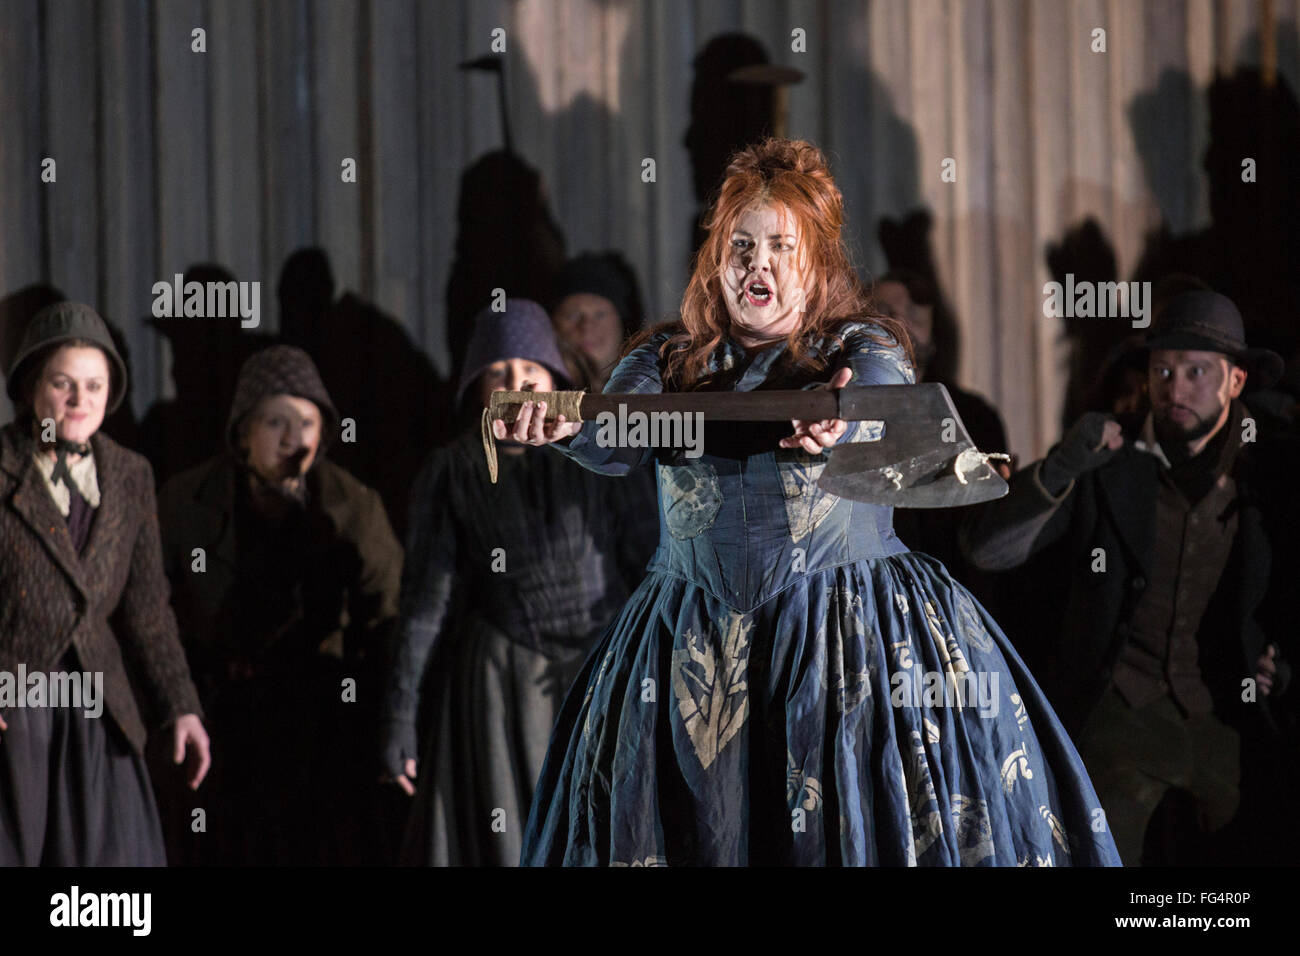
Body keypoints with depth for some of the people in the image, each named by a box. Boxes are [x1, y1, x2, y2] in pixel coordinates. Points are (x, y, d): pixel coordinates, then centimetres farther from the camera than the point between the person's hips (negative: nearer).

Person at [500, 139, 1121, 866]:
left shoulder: (865, 348, 4)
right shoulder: (670, 360, 12)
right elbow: (618, 437, -7)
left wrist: (839, 423, -44)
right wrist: (565, 425, -32)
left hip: (850, 637, -2)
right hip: (696, 649, 3)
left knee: (871, 819, -7)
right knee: (698, 827, 3)